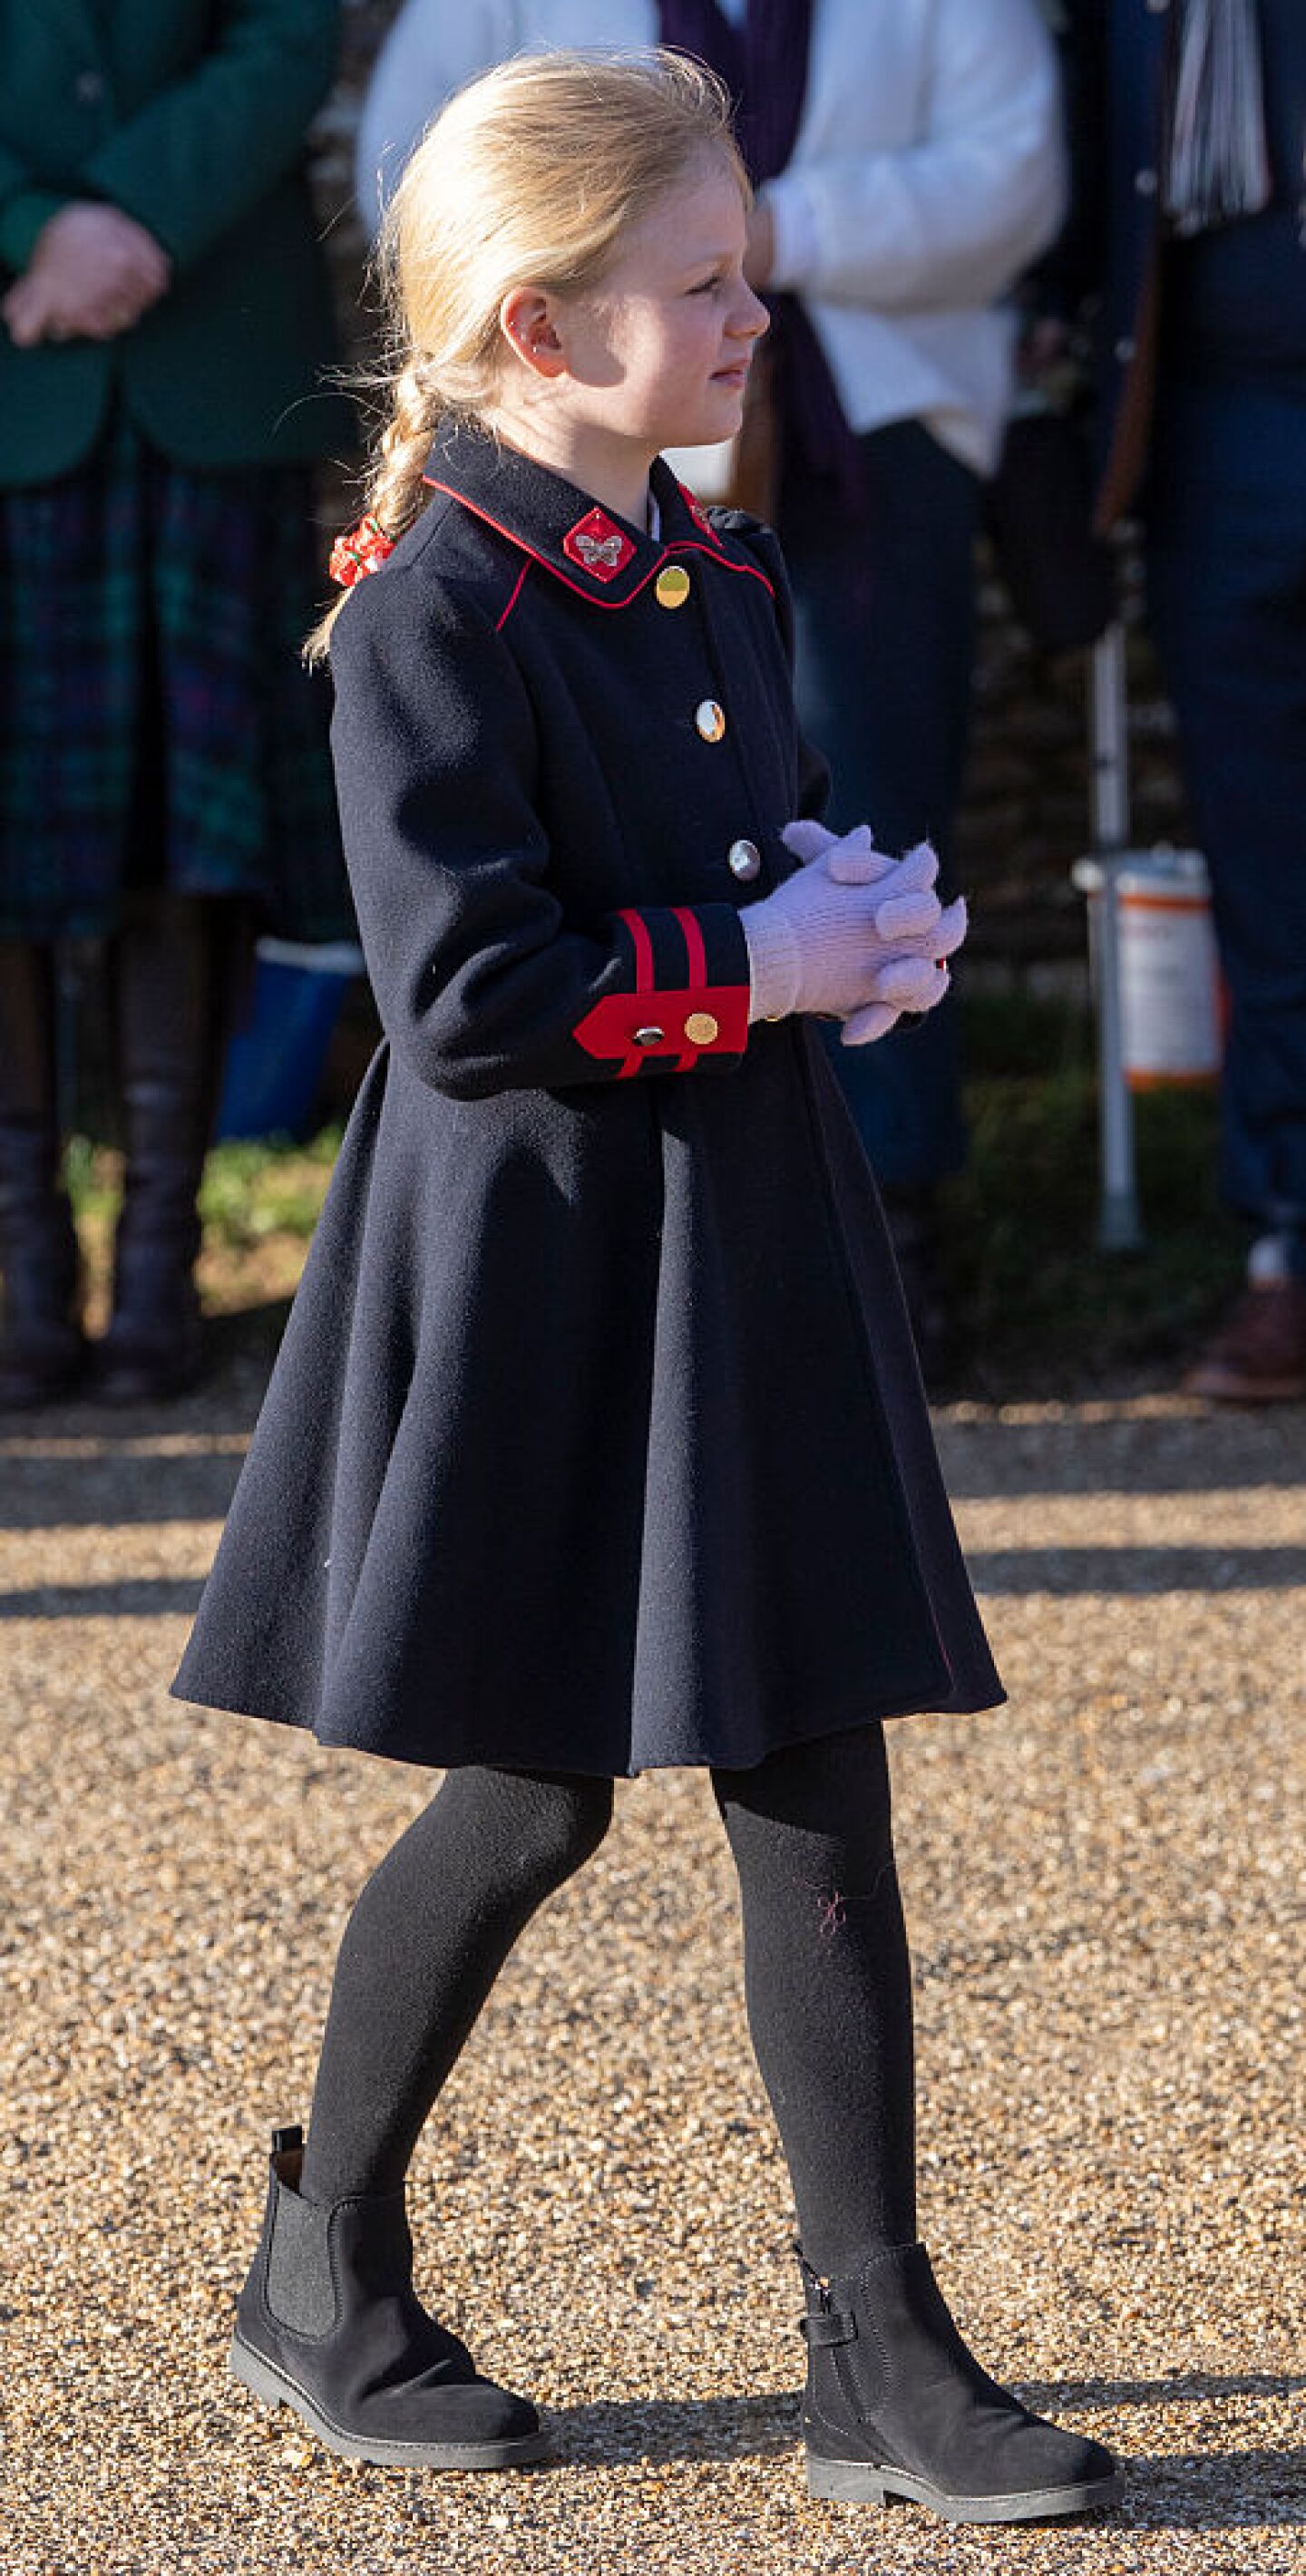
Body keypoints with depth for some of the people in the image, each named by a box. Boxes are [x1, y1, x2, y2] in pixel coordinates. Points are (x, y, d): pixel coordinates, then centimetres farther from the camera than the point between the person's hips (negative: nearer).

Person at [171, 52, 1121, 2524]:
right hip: (537, 1271, -7)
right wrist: (755, 970, -17)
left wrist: (866, 927, 1)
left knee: (817, 1777, 5)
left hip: (750, 1247, 7)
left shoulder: (729, 582, 10)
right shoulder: (435, 620, -15)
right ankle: (323, 2272, 24)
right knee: (536, 1793, 3)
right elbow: (468, 993, -20)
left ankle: (879, 2346, 10)